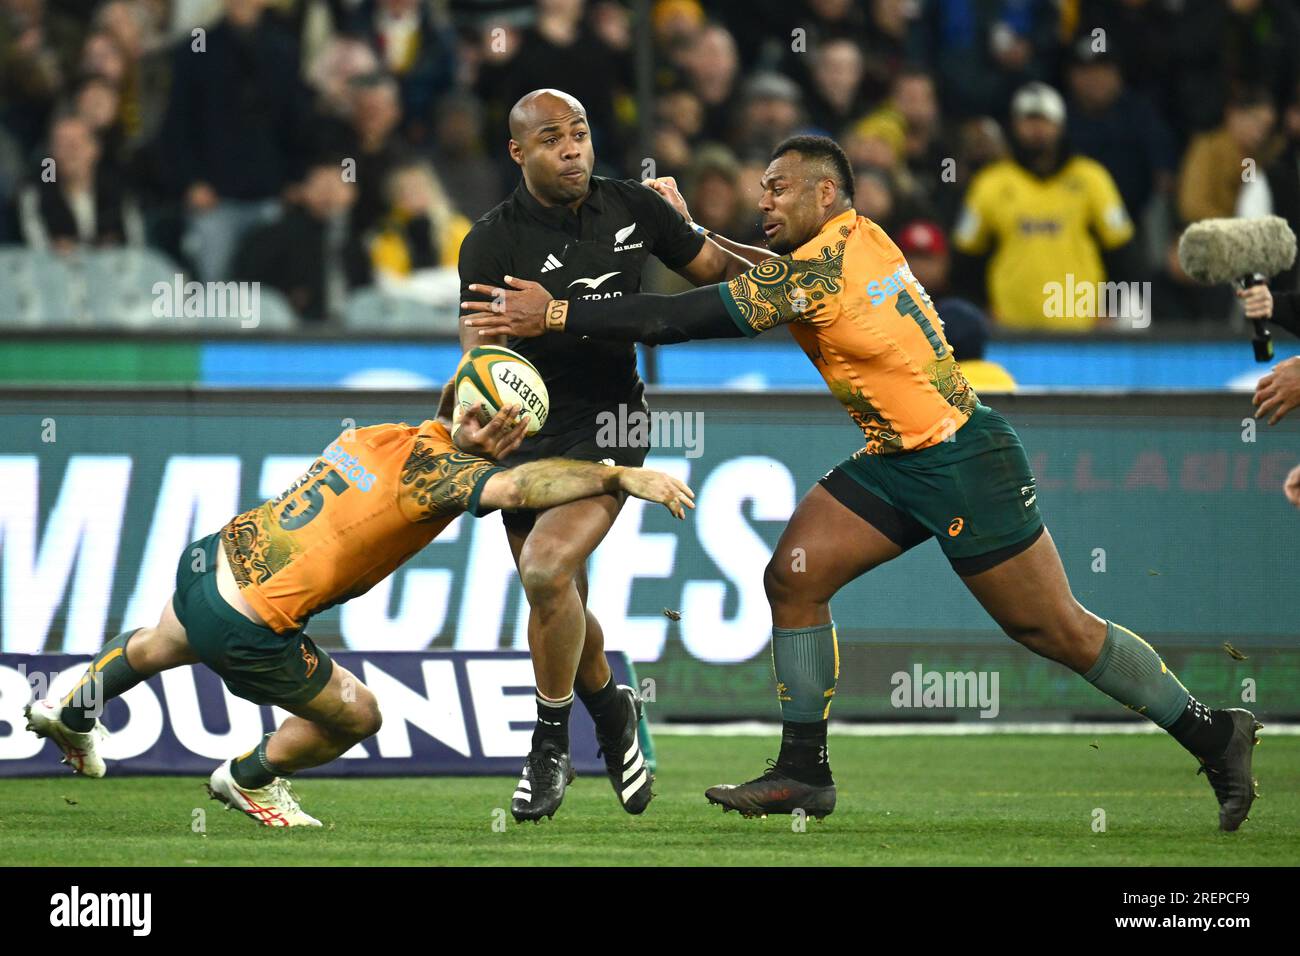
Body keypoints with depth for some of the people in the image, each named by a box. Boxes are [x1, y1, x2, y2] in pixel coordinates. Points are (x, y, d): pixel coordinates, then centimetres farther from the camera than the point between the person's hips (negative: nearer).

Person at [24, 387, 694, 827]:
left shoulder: (376, 435, 1)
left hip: (209, 561, 8)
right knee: (356, 717, 15)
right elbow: (518, 487, -36)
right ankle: (250, 780, 39)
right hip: (249, 629, -8)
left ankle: (71, 712, 65)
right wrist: (620, 477, -31)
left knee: (162, 646, 40)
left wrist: (472, 449, 1)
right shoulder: (431, 469, -21)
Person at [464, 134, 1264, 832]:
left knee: (1059, 631, -3)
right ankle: (805, 773, 5)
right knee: (793, 577, 0)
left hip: (963, 461, -10)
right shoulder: (855, 238, 5)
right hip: (897, 462, 10)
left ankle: (1213, 734, 10)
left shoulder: (822, 267, -21)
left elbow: (684, 321, -23)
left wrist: (554, 316, -21)